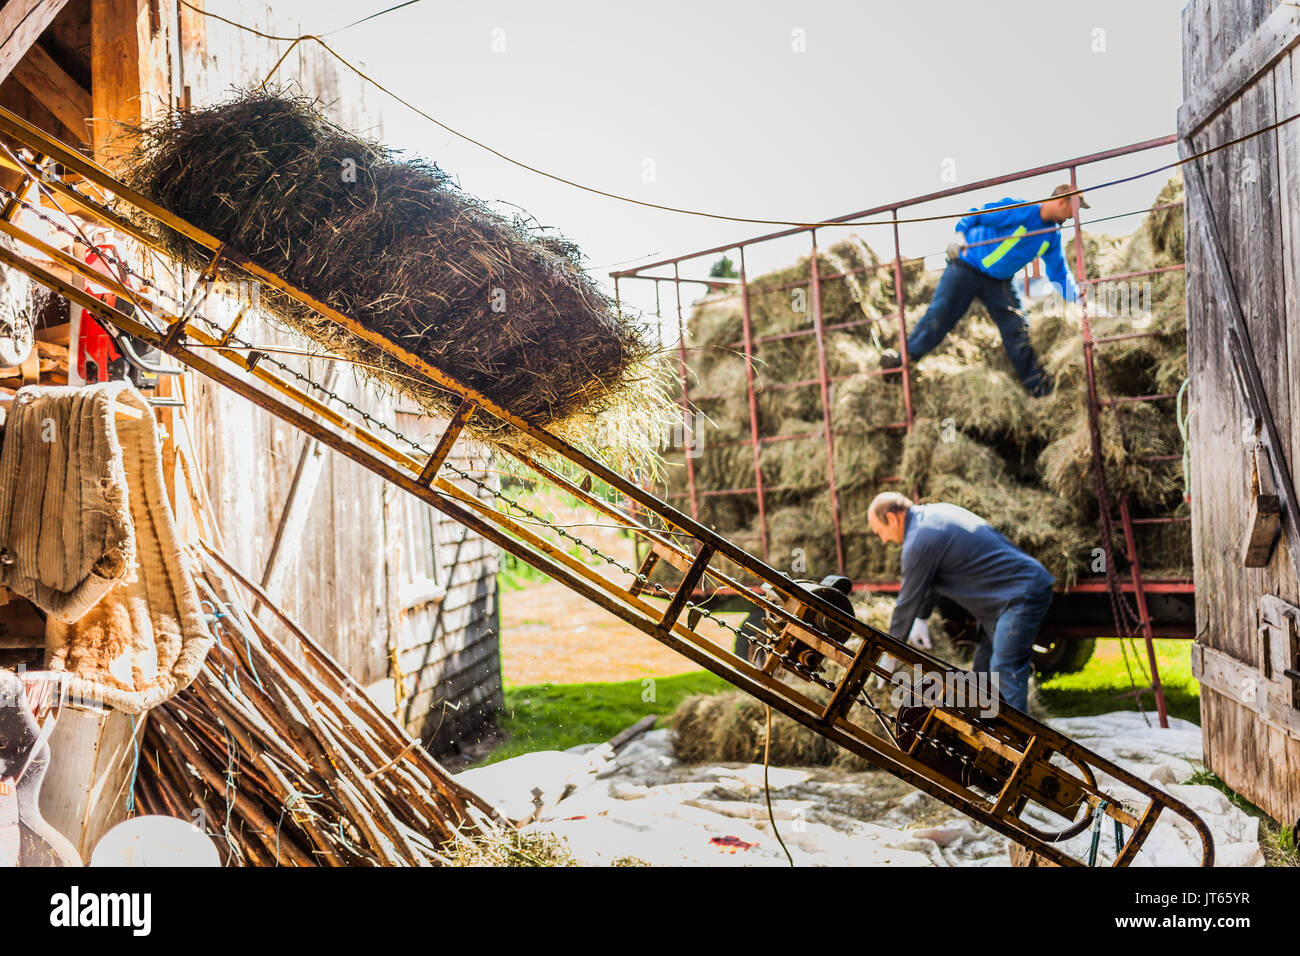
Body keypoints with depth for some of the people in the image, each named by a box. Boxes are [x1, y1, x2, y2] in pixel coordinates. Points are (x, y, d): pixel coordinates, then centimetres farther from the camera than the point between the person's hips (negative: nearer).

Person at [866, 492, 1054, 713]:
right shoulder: (935, 512, 10)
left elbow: (908, 601, -10)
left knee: (1005, 670, -14)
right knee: (983, 664, 15)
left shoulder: (919, 541, -19)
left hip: (1023, 594, -10)